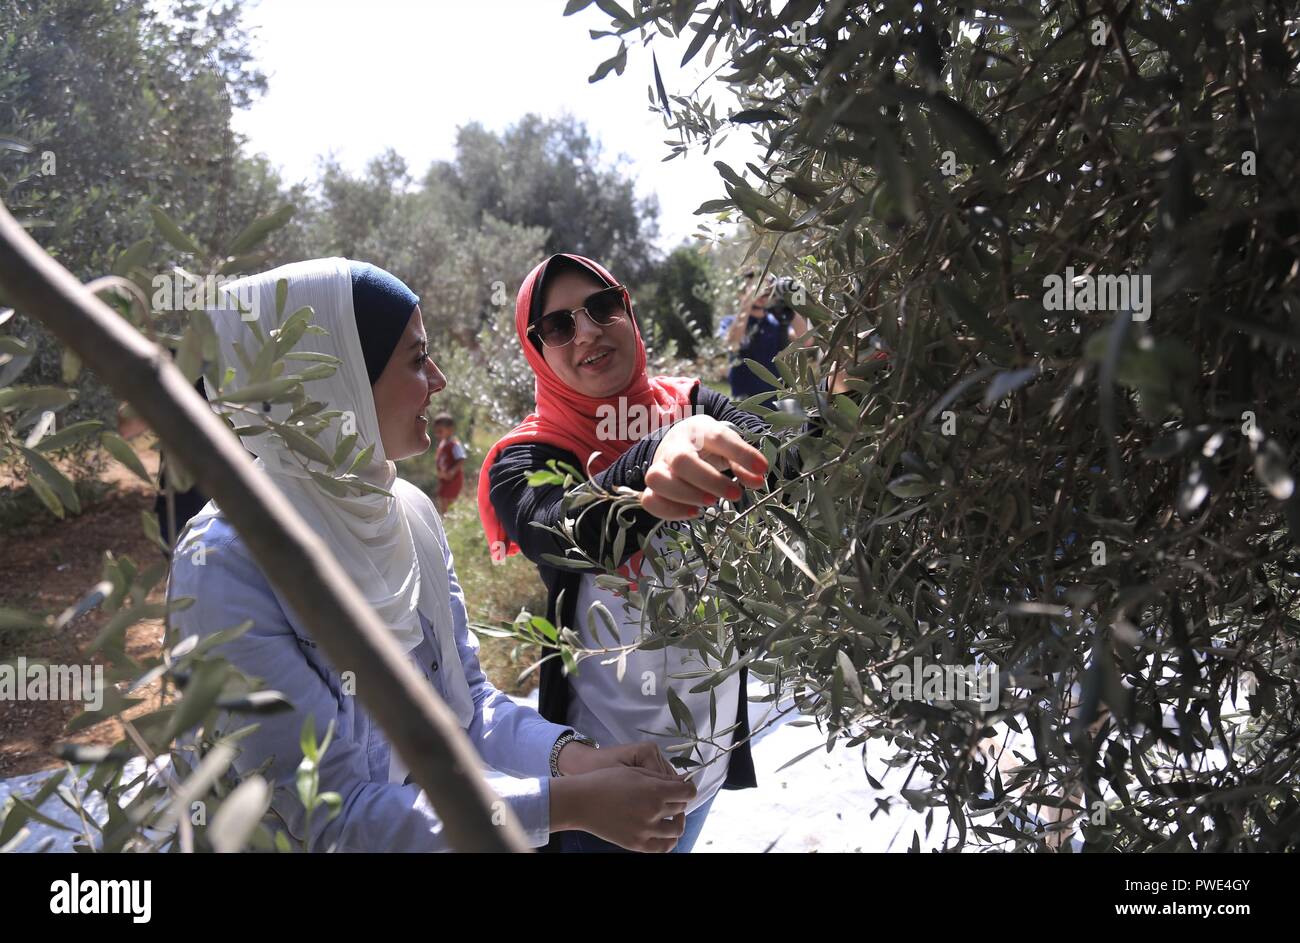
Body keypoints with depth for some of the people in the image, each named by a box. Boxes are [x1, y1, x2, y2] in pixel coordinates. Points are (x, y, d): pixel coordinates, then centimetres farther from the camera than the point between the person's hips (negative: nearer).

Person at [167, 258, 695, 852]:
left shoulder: (409, 511, -8)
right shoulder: (226, 564, -26)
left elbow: (465, 697, -1)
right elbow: (334, 814, -25)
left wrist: (572, 756, -19)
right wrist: (568, 803, -29)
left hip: (439, 822, 5)